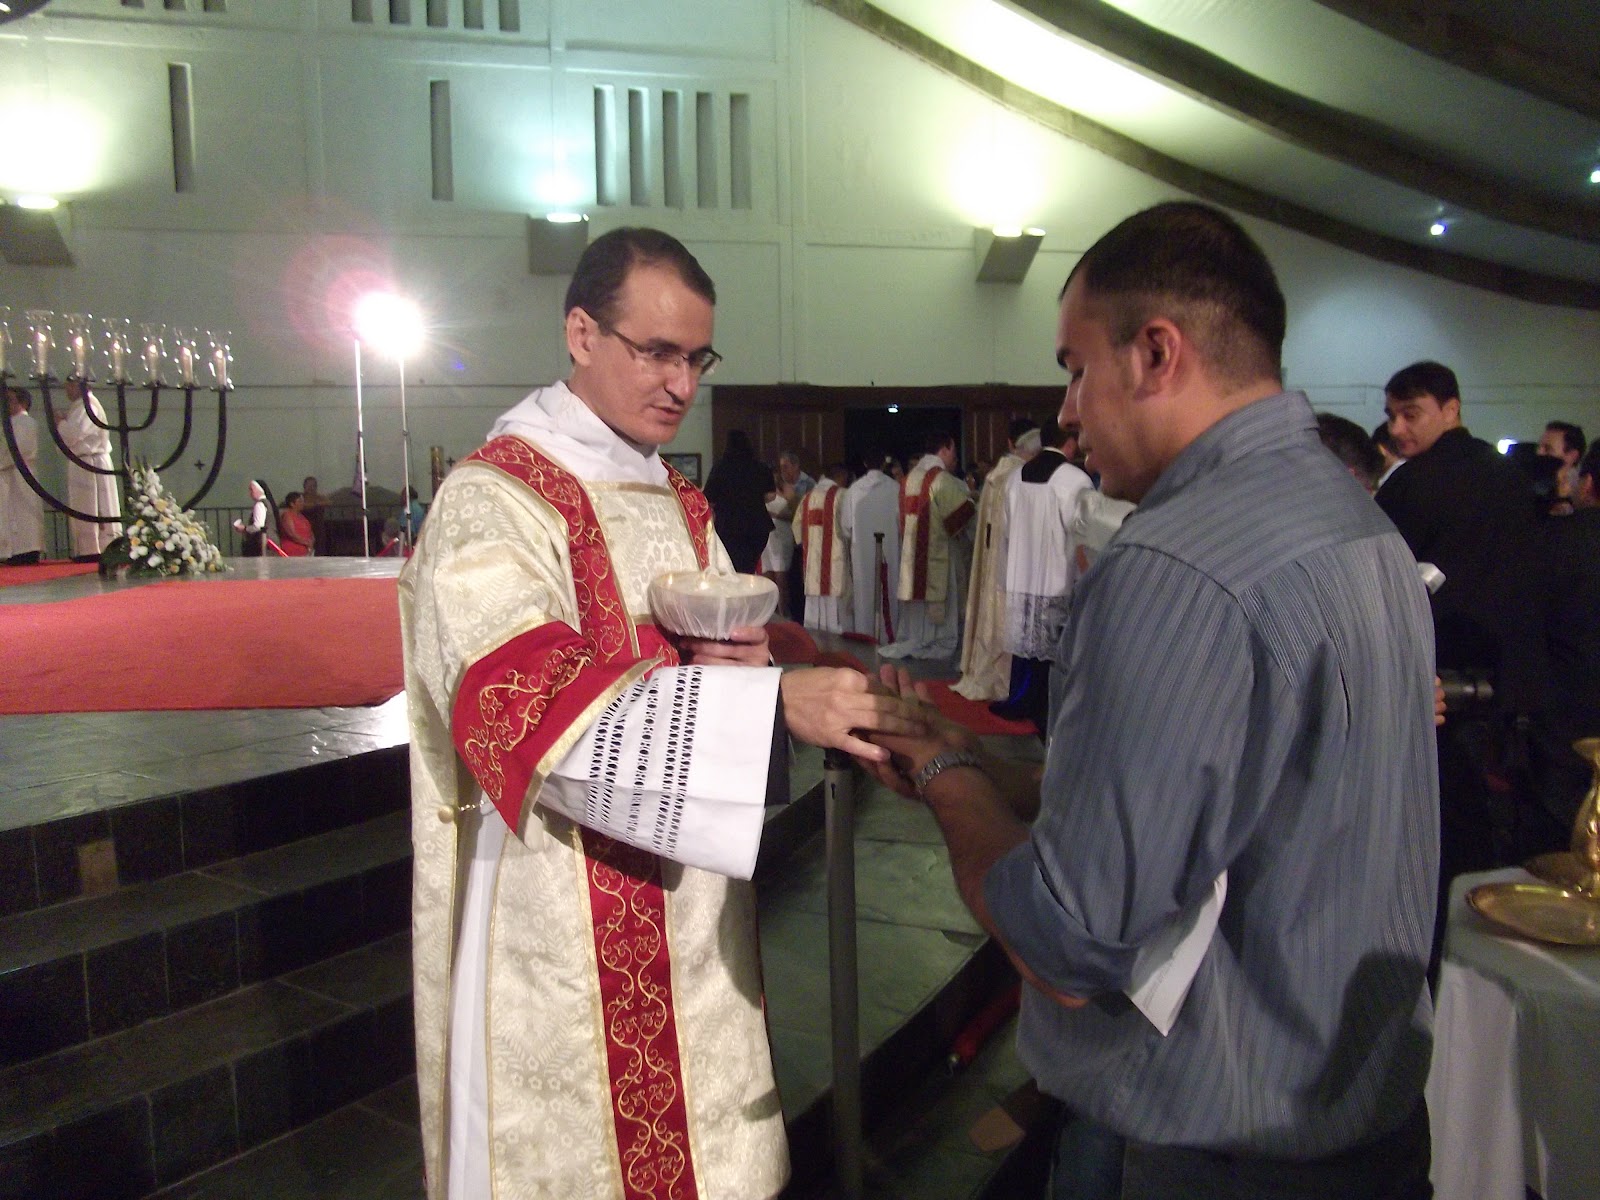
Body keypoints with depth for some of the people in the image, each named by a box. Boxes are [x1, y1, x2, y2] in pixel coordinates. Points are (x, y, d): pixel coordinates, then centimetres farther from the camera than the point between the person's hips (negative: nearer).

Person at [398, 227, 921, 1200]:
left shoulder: (682, 508, 11)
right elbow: (535, 705, -26)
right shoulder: (491, 502, -13)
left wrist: (735, 659, -9)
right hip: (561, 931, -6)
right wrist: (774, 701, -34)